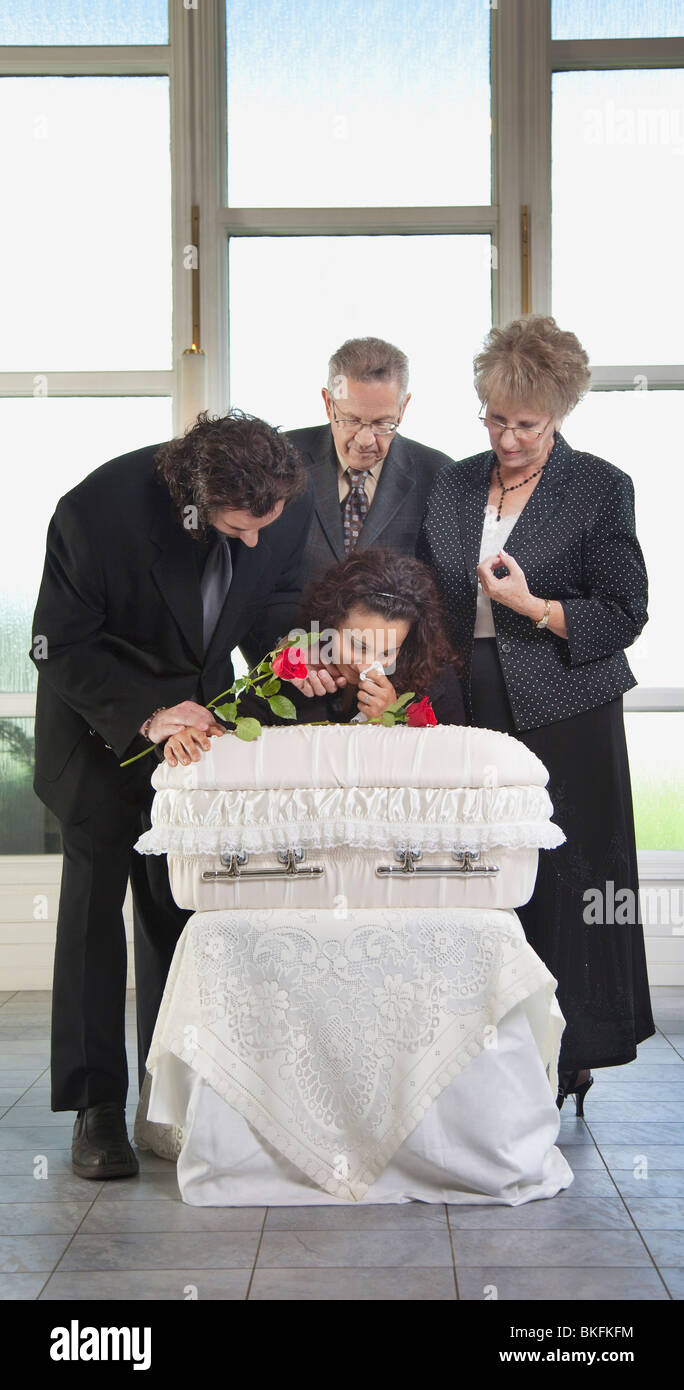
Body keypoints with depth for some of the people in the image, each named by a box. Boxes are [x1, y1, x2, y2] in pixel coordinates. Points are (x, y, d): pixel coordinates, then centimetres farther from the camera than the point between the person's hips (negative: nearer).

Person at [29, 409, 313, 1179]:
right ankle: (96, 1106, 5)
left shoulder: (287, 504, -19)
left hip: (200, 709, 3)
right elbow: (59, 647, -21)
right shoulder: (97, 510, -31)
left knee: (184, 904, 5)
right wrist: (144, 717, -31)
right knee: (94, 900, -3)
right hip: (100, 722, -3)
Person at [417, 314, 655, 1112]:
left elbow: (624, 616, -4)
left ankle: (567, 1058, 13)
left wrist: (535, 607, -17)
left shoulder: (600, 489, -2)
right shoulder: (455, 485, 12)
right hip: (471, 713, 4)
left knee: (562, 883, -1)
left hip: (563, 717, -4)